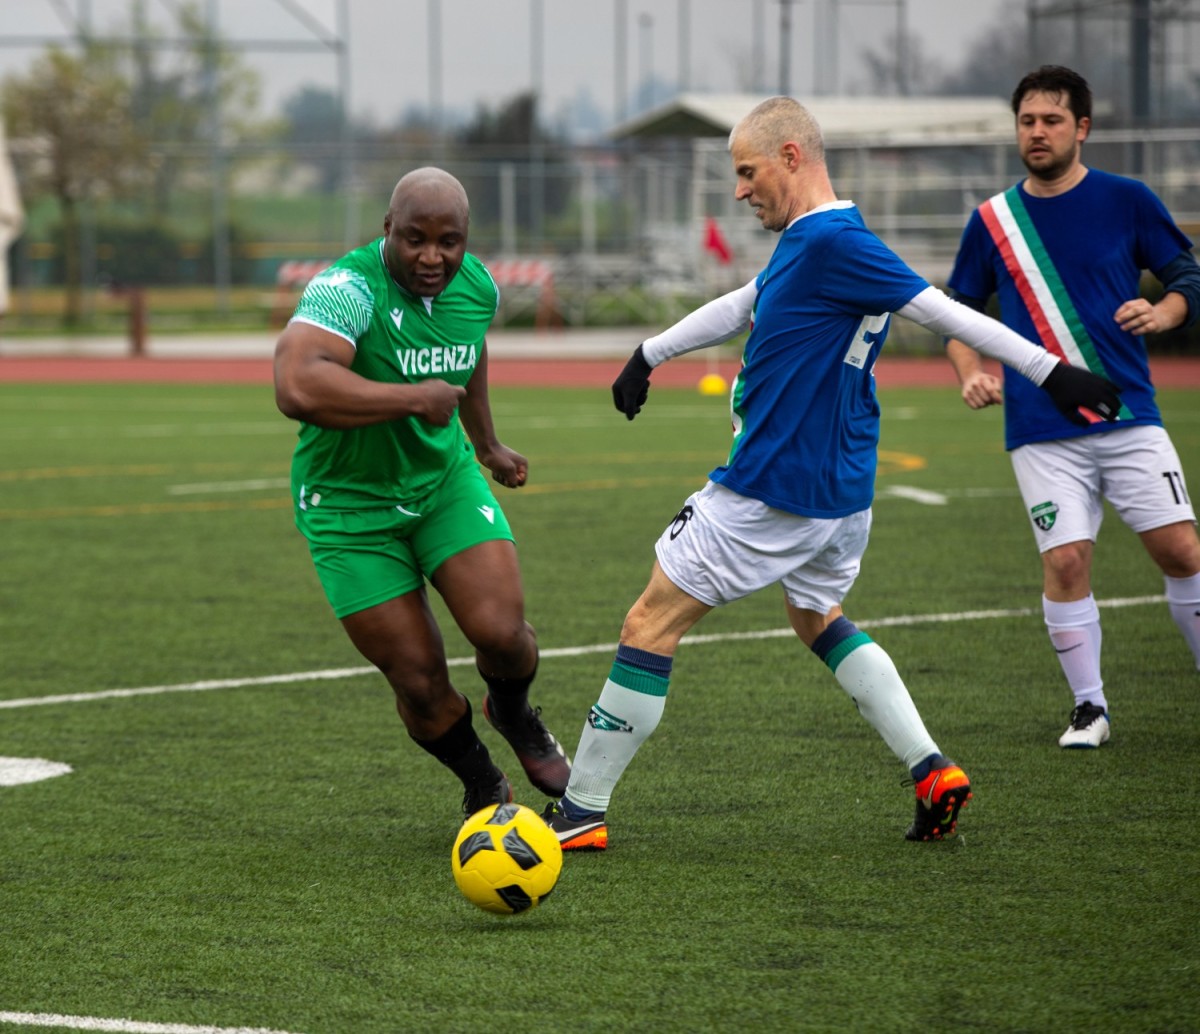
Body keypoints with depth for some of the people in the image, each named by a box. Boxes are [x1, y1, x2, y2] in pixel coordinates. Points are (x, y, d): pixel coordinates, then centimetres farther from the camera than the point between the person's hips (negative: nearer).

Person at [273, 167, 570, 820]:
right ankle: (482, 786, 27)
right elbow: (297, 389, -47)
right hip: (350, 505, -4)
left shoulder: (476, 287, -5)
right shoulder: (348, 289, -29)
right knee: (419, 682, -3)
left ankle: (515, 716, 22)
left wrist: (486, 442, 34)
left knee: (503, 632, -14)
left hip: (445, 479, 5)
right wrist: (415, 399, -38)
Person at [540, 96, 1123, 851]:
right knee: (819, 620, 27)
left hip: (772, 491, -10)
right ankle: (934, 774, 13)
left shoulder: (833, 242, -19)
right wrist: (650, 355, 39)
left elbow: (941, 312, -21)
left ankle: (581, 814, 2)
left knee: (651, 626, -2)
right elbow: (740, 308, 28)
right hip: (841, 492, 10)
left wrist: (1051, 373, -22)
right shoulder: (808, 242, 11)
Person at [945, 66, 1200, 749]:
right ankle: (1089, 707, 7)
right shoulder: (992, 220, 6)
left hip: (1130, 415, -1)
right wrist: (971, 373, -2)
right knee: (1066, 560, -8)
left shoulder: (1127, 201, 2)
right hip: (1042, 430, 1)